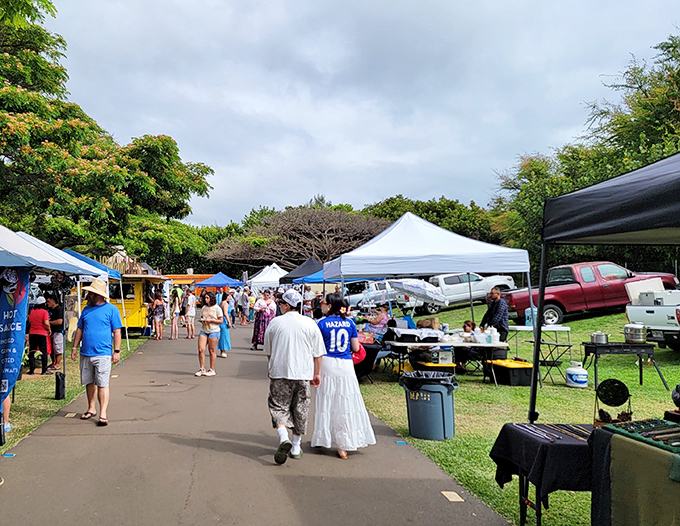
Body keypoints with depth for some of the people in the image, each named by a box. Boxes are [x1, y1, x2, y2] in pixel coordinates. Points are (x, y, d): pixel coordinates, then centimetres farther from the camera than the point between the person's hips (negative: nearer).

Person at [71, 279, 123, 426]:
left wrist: (116, 351, -8)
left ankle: (103, 414, -5)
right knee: (89, 382, 14)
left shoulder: (111, 309, -3)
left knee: (102, 384, -6)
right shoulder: (86, 309, 12)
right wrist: (74, 347, 13)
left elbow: (117, 331, -4)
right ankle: (91, 409, 29)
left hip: (103, 354, -5)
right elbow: (80, 329, 18)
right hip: (85, 353, 6)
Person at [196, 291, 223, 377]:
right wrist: (202, 320, 0)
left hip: (213, 331, -5)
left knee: (212, 351, 1)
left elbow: (221, 321, -4)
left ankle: (212, 370, 11)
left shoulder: (217, 308, -3)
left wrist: (211, 320, -15)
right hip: (203, 331, 5)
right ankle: (202, 369, 7)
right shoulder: (204, 308, 13)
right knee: (201, 350, -3)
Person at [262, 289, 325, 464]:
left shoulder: (275, 323, -2)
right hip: (303, 374, 1)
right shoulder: (310, 324, -1)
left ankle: (283, 437, -14)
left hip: (279, 373, -1)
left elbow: (268, 352, 9)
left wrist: (271, 369, 24)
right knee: (300, 409, 12)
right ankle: (296, 446, 20)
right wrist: (317, 374, 13)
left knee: (278, 406, 8)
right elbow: (317, 353, 3)